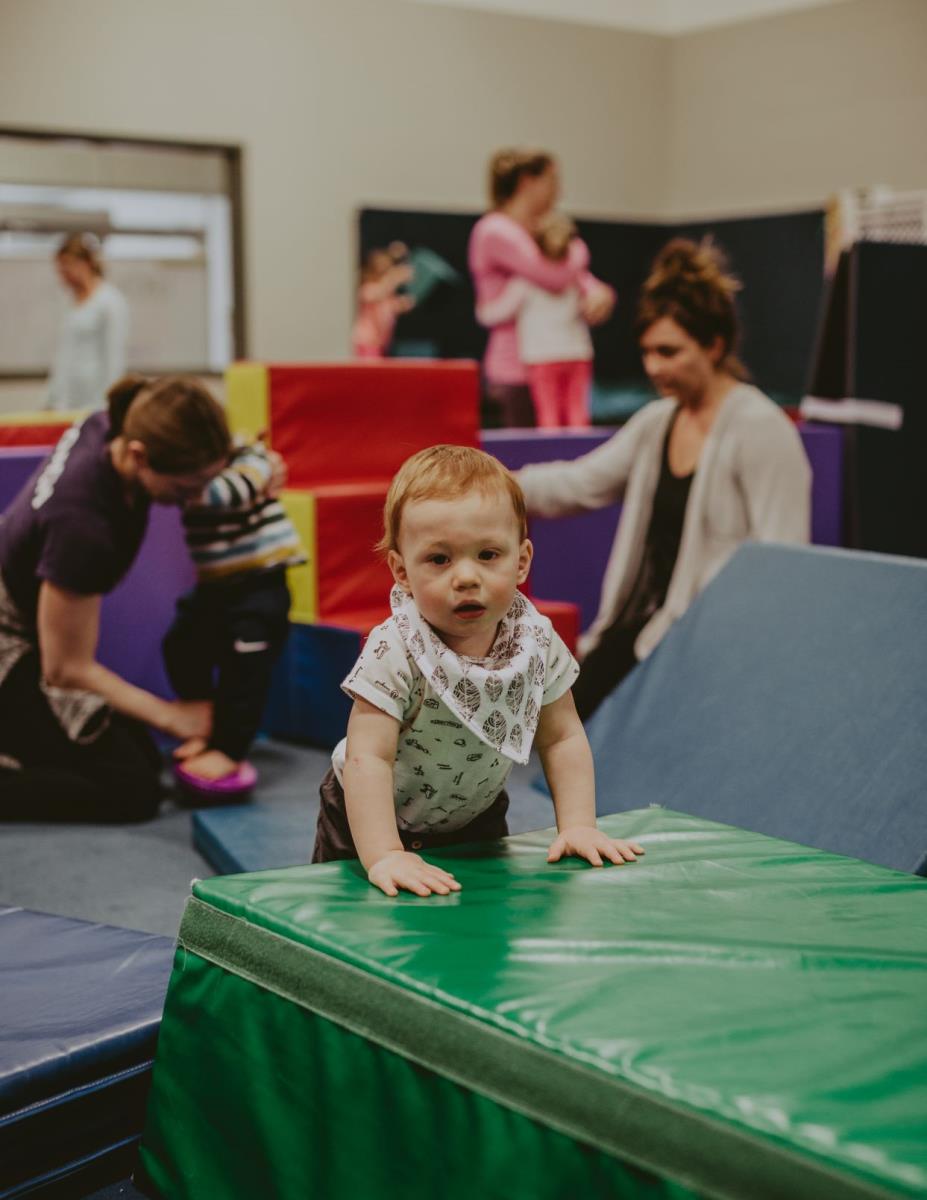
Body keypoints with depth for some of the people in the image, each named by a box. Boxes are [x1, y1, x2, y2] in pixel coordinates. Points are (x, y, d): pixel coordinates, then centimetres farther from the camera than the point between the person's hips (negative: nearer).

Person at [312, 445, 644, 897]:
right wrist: (383, 857, -43)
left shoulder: (537, 643, -17)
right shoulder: (394, 653, -32)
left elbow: (561, 739, -7)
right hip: (374, 823, -4)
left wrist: (577, 826, -15)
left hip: (475, 819, 4)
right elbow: (368, 758, -35)